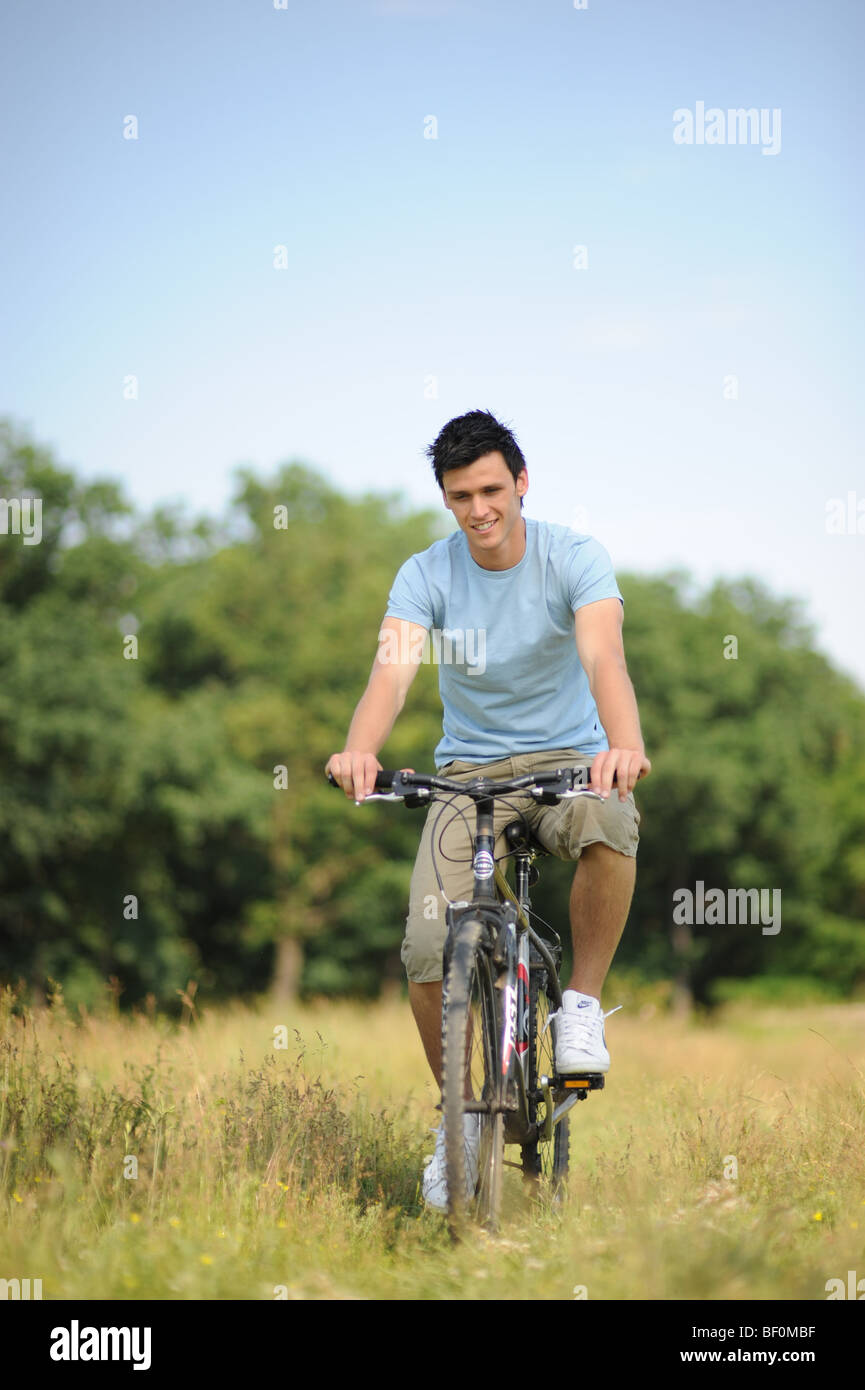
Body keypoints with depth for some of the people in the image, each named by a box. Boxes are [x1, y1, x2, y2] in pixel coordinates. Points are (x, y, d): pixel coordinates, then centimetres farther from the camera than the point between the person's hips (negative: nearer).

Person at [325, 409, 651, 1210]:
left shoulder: (574, 558, -12)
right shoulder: (426, 576, -8)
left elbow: (603, 655, -29)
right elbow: (393, 667, -25)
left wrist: (625, 745, -51)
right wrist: (358, 751, -47)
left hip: (567, 758, -2)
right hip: (468, 770, 2)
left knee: (609, 826, -39)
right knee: (427, 950, -16)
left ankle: (583, 1003, -16)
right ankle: (461, 1114, 8)